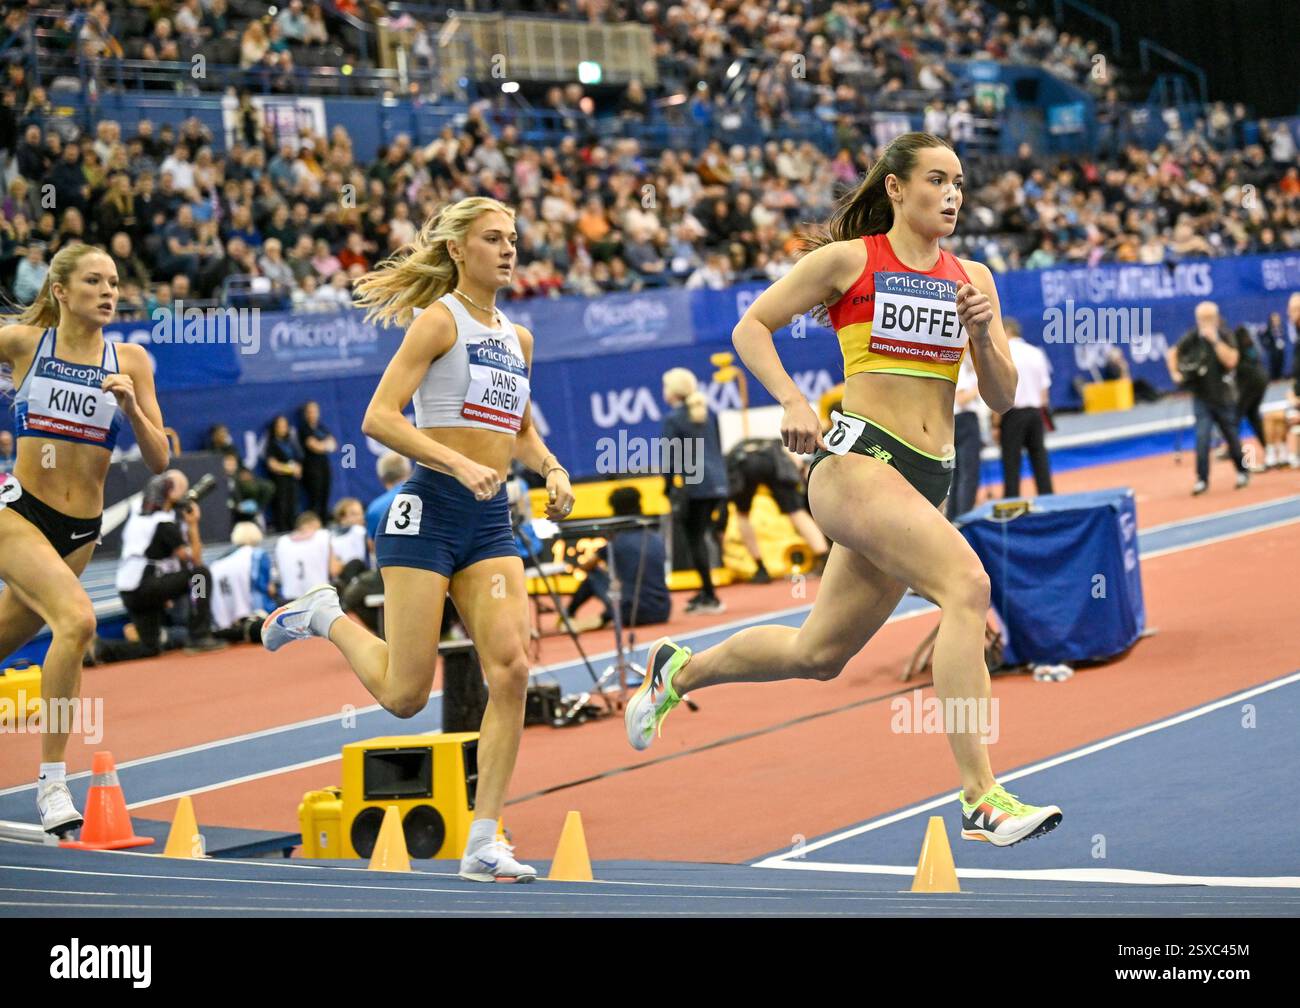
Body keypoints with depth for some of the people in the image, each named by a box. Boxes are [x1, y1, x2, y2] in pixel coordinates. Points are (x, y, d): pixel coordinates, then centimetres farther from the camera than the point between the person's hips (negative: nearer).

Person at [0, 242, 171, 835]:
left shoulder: (130, 360, 2)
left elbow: (159, 461, 1)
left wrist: (131, 406, -14)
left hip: (81, 532, 4)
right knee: (77, 619, -28)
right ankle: (51, 781, -21)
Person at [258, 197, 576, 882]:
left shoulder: (518, 339, 16)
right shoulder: (439, 319, -5)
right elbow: (379, 417, -14)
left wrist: (551, 469, 10)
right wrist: (459, 464, -23)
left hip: (492, 523, 6)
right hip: (429, 511, -6)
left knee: (511, 670, -13)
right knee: (406, 695, -3)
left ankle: (483, 844, -8)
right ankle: (325, 618, 26)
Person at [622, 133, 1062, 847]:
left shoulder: (972, 278, 13)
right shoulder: (848, 259, 0)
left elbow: (1001, 398, 12)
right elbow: (751, 326, 5)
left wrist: (982, 336, -7)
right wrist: (794, 403, -10)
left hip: (928, 481, 7)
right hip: (858, 460, -7)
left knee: (817, 655, 14)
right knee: (966, 583, -29)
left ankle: (679, 670, 41)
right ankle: (980, 800, -31)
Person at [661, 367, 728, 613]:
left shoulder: (673, 419, -5)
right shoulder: (708, 413, 14)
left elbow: (671, 458, -7)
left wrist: (668, 489, -1)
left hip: (695, 487, -7)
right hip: (717, 483, 7)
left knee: (695, 540, 1)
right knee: (702, 536, 18)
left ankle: (710, 597, -1)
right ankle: (706, 592, 23)